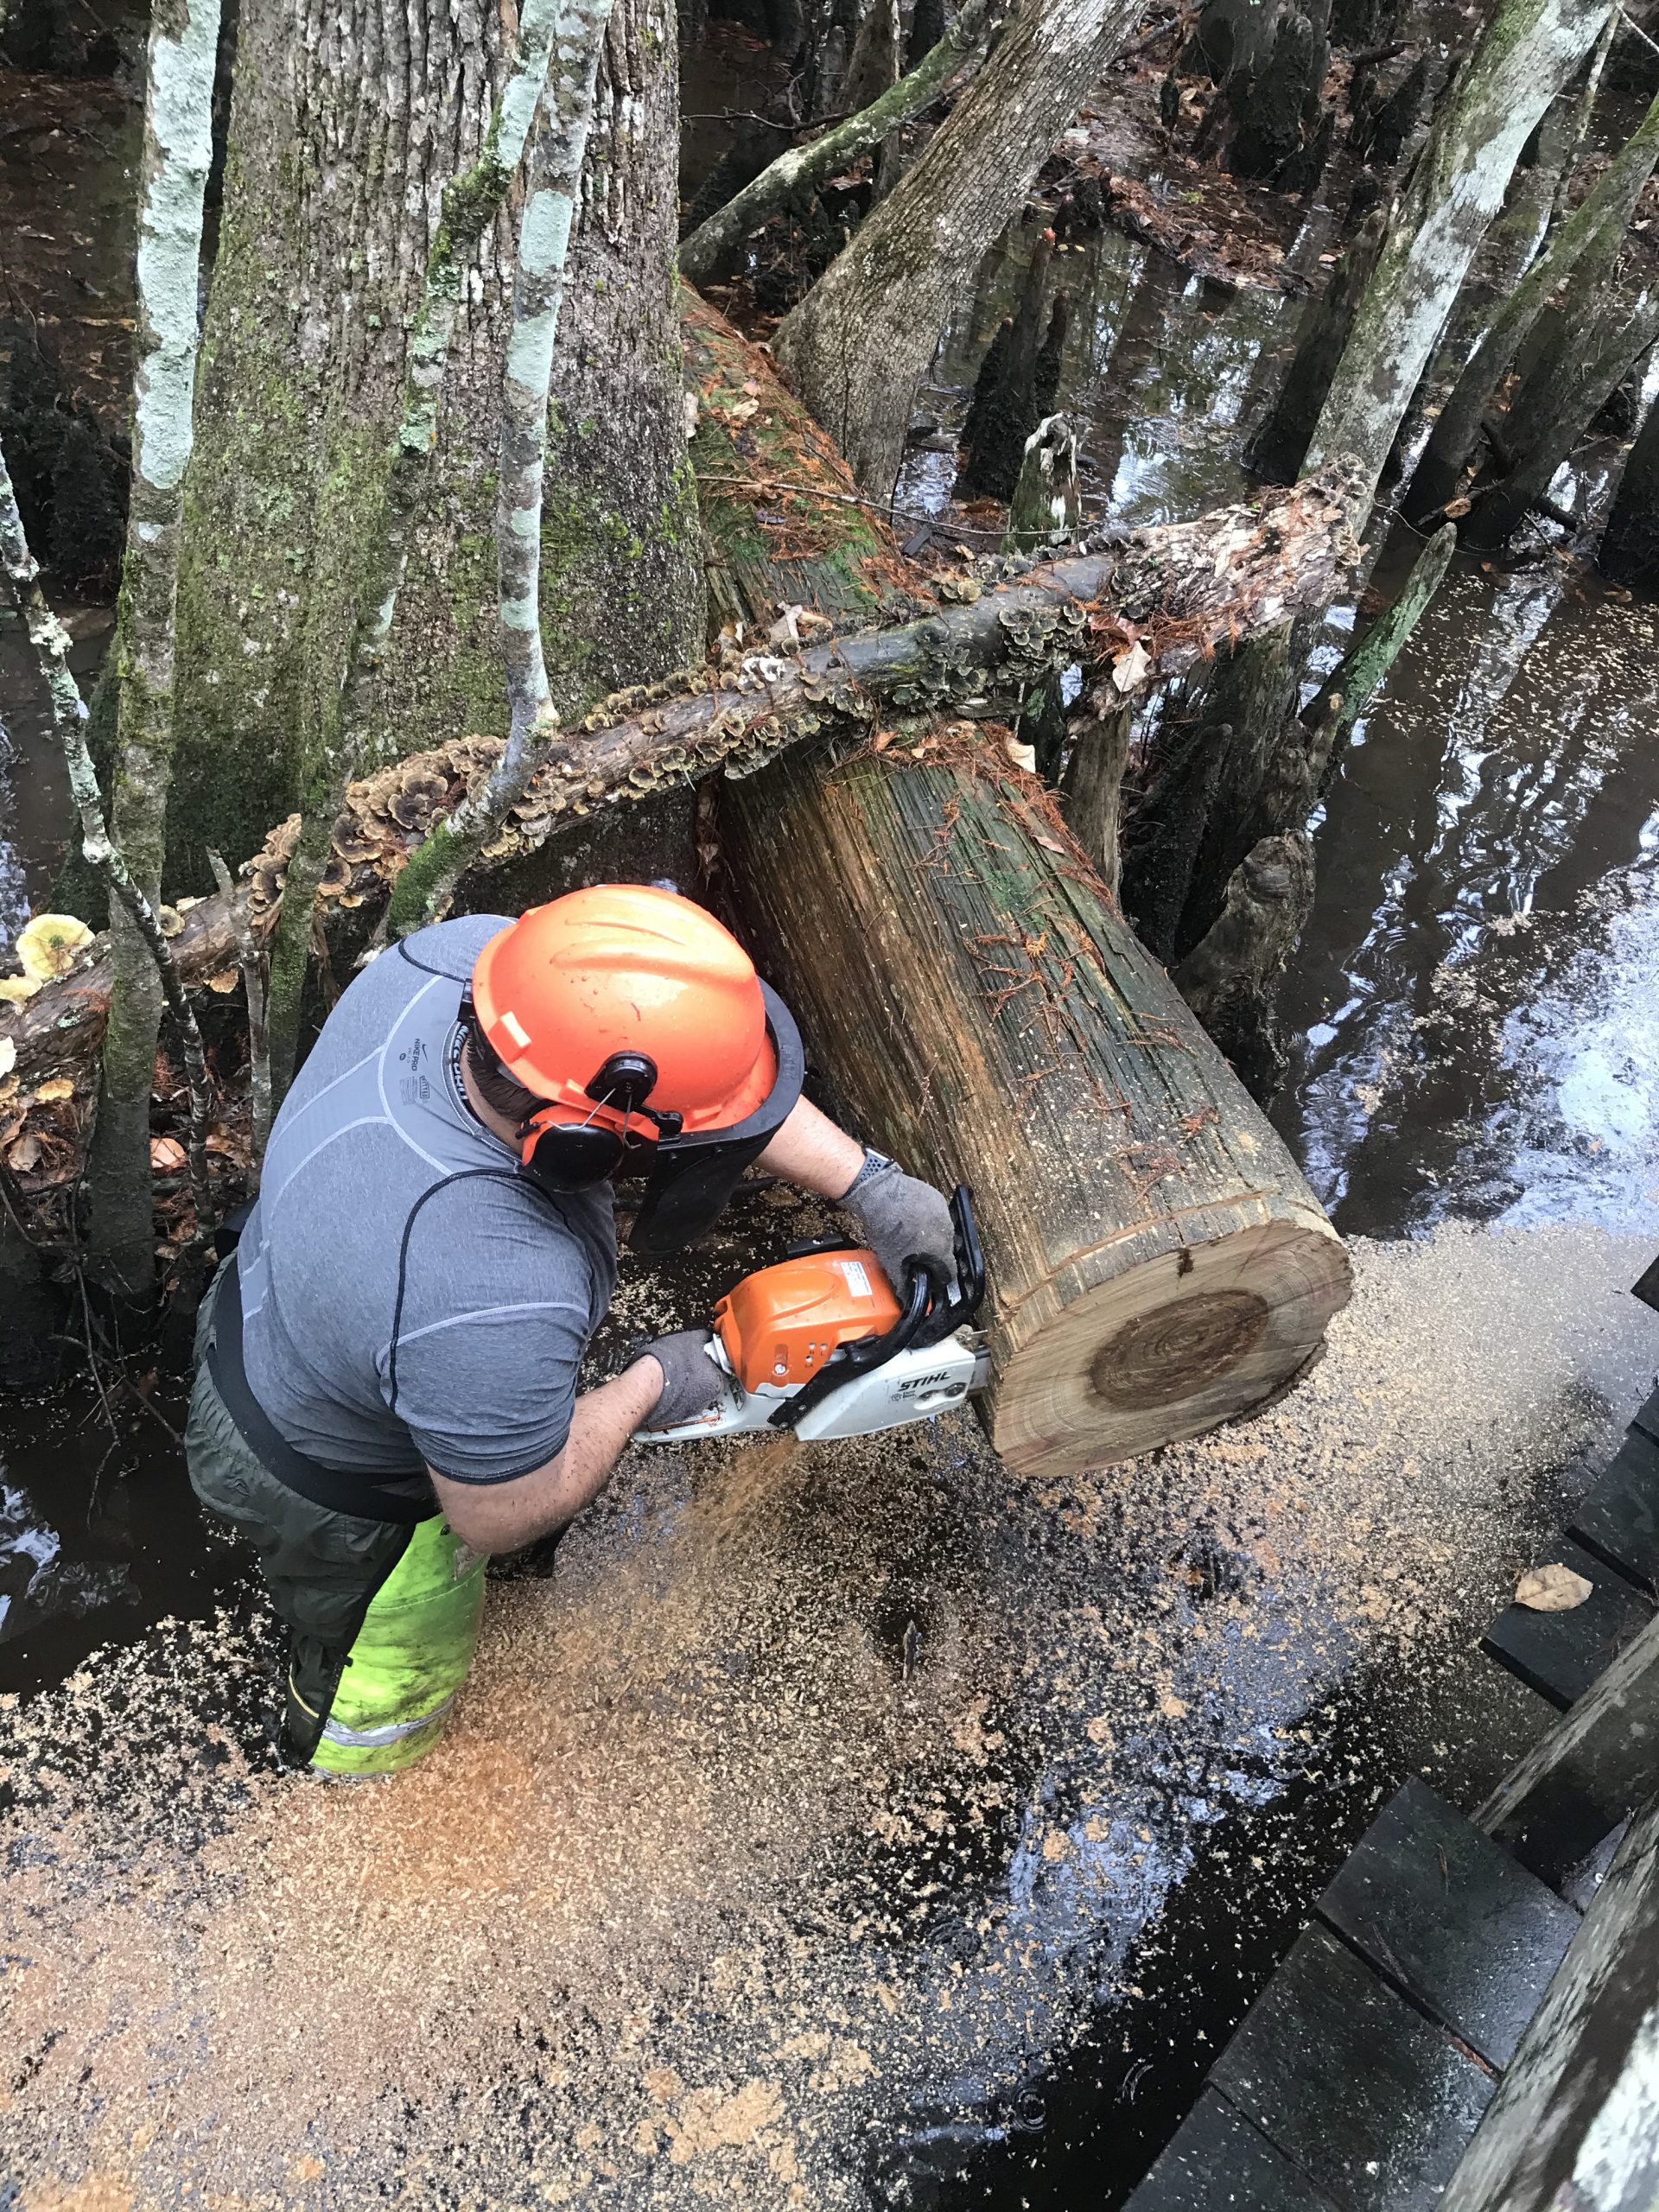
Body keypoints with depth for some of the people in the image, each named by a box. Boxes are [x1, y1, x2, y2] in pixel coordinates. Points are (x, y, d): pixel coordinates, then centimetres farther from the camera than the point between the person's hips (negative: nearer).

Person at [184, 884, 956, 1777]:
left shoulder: (462, 954, -30)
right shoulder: (496, 1308, -47)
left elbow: (700, 1060, -16)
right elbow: (498, 1518, -26)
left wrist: (867, 1184, -17)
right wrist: (648, 1386, -14)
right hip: (335, 1497, -6)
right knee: (398, 1678, 28)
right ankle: (348, 1770, 63)